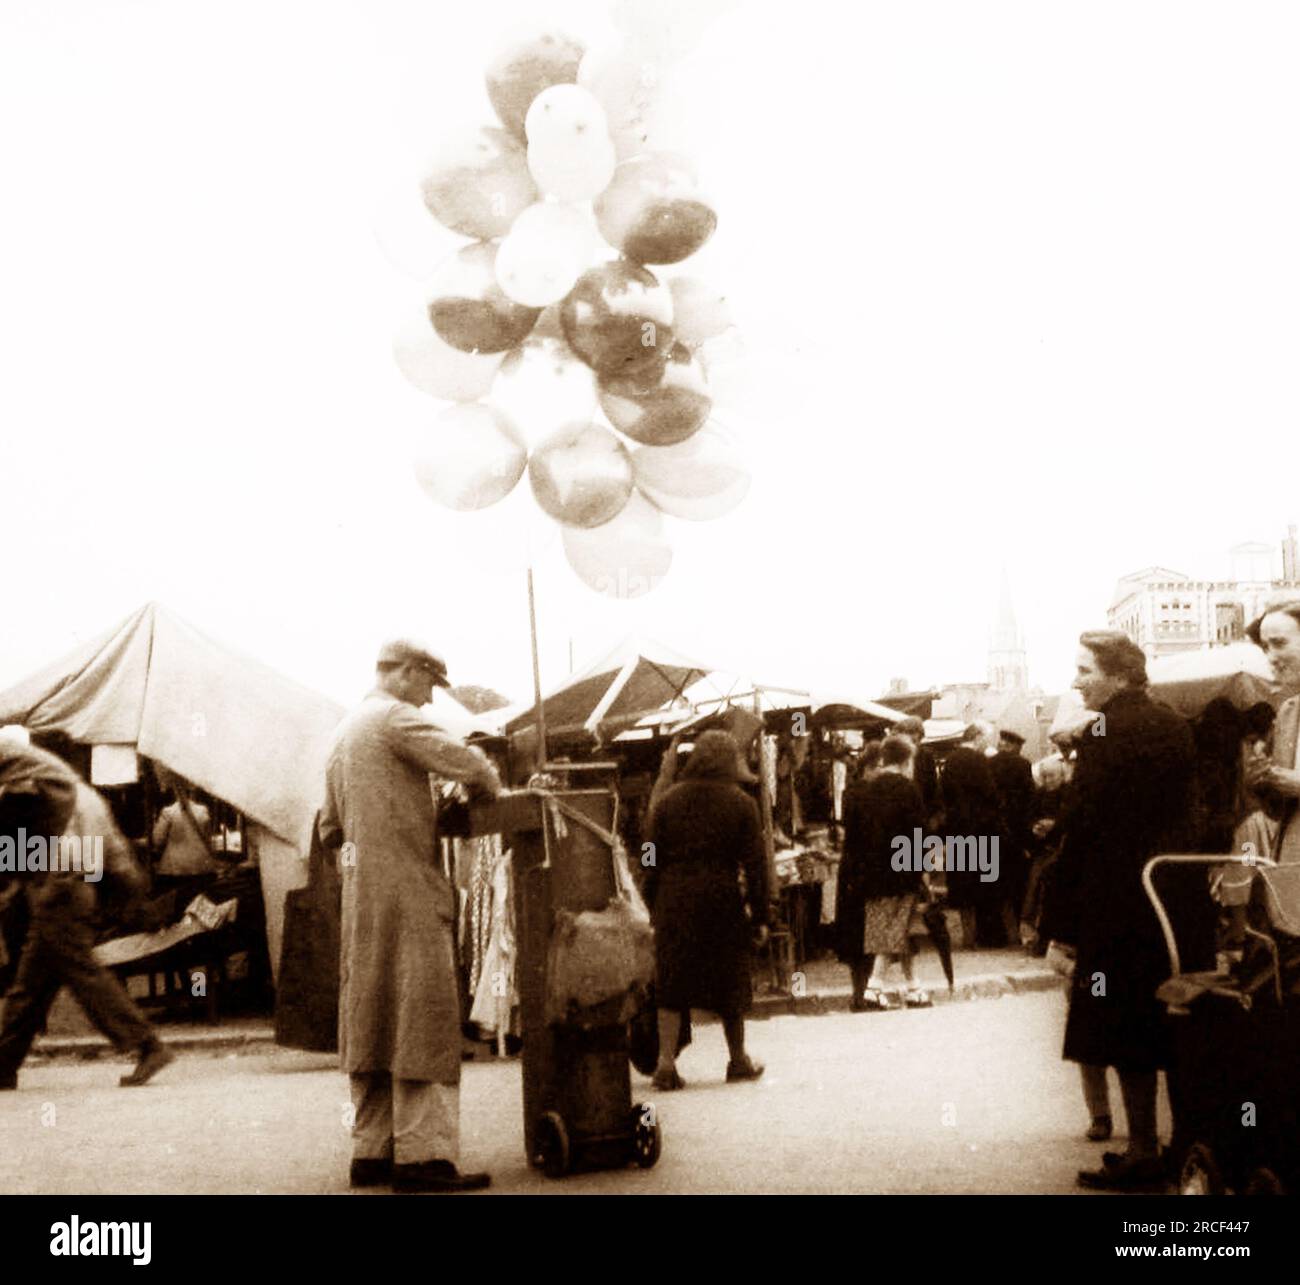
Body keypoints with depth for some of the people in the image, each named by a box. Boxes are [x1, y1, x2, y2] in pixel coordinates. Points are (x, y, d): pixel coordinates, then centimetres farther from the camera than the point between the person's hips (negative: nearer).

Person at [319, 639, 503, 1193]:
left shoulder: (344, 732, 21)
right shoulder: (394, 717, -8)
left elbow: (330, 829, 26)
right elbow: (461, 761, -18)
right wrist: (491, 786, 0)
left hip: (361, 894, 9)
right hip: (406, 886, -9)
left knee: (372, 1022, 11)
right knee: (421, 1020, -8)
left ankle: (372, 1149, 14)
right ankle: (422, 1154, -9)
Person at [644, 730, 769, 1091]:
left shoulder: (668, 801, 6)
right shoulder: (741, 803, 0)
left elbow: (653, 861, 6)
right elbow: (754, 864, -2)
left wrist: (653, 908, 11)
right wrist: (760, 916, 3)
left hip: (674, 902, 1)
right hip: (722, 898, -1)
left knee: (671, 982, 7)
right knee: (730, 979, 12)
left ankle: (666, 1062, -1)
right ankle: (739, 1060, 25)